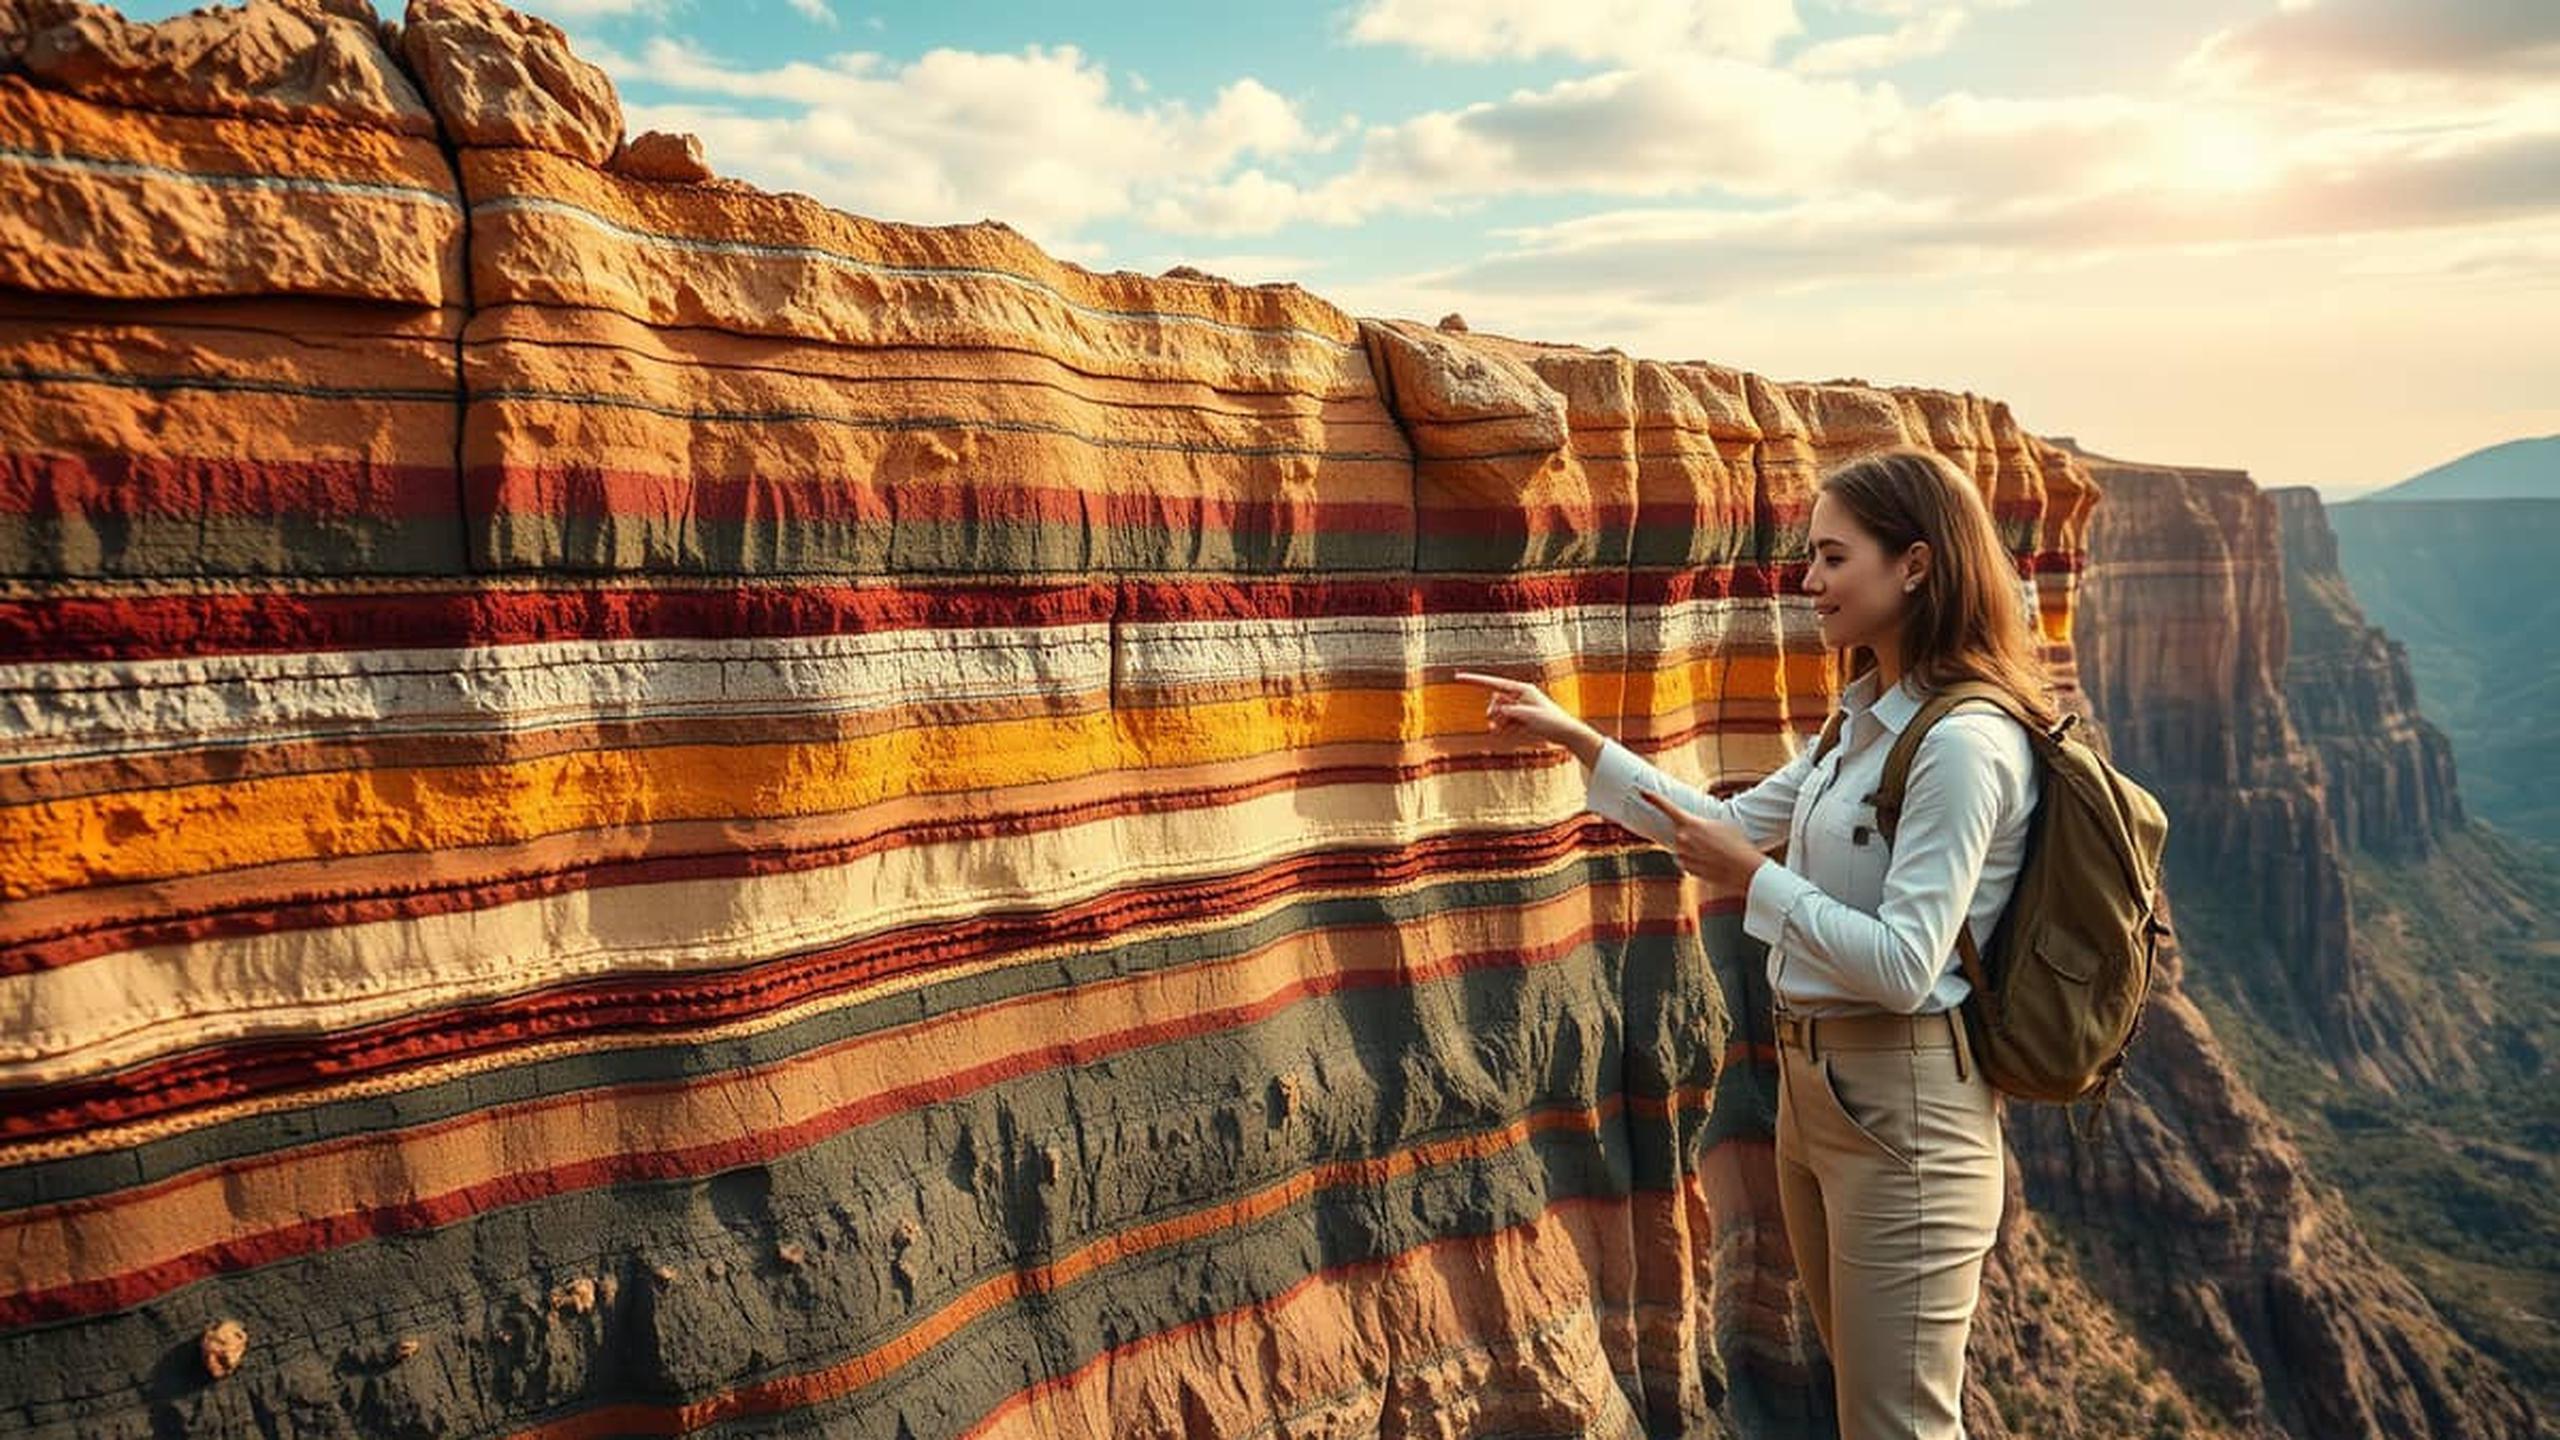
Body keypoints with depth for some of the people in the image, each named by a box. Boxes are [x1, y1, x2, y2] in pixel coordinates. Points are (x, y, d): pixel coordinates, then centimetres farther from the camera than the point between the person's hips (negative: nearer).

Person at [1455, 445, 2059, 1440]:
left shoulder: (1964, 742, -20)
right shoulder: (1864, 722, 9)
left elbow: (1904, 968, -24)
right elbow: (1730, 823, 17)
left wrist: (1752, 878, -19)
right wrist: (1576, 739, 14)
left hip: (1904, 1101, -9)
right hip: (1814, 1078, 9)